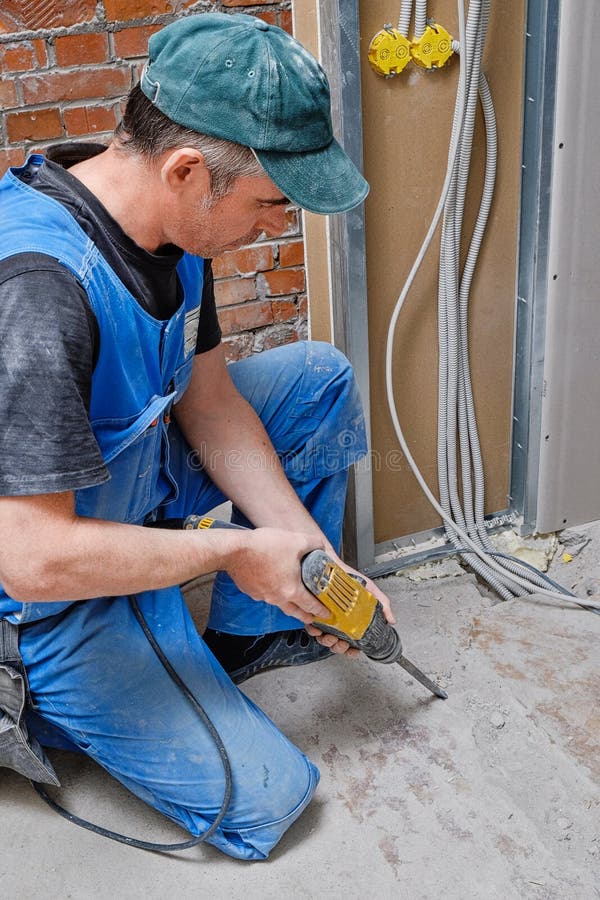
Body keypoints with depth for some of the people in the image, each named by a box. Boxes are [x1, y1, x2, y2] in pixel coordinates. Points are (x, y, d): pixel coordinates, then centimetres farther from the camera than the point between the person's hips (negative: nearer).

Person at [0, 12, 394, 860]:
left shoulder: (171, 219, -8)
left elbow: (210, 402, 1)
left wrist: (303, 547, -5)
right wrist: (234, 551, -23)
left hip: (137, 473, 8)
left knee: (320, 378, 3)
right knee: (263, 797, -7)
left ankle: (254, 634, 13)